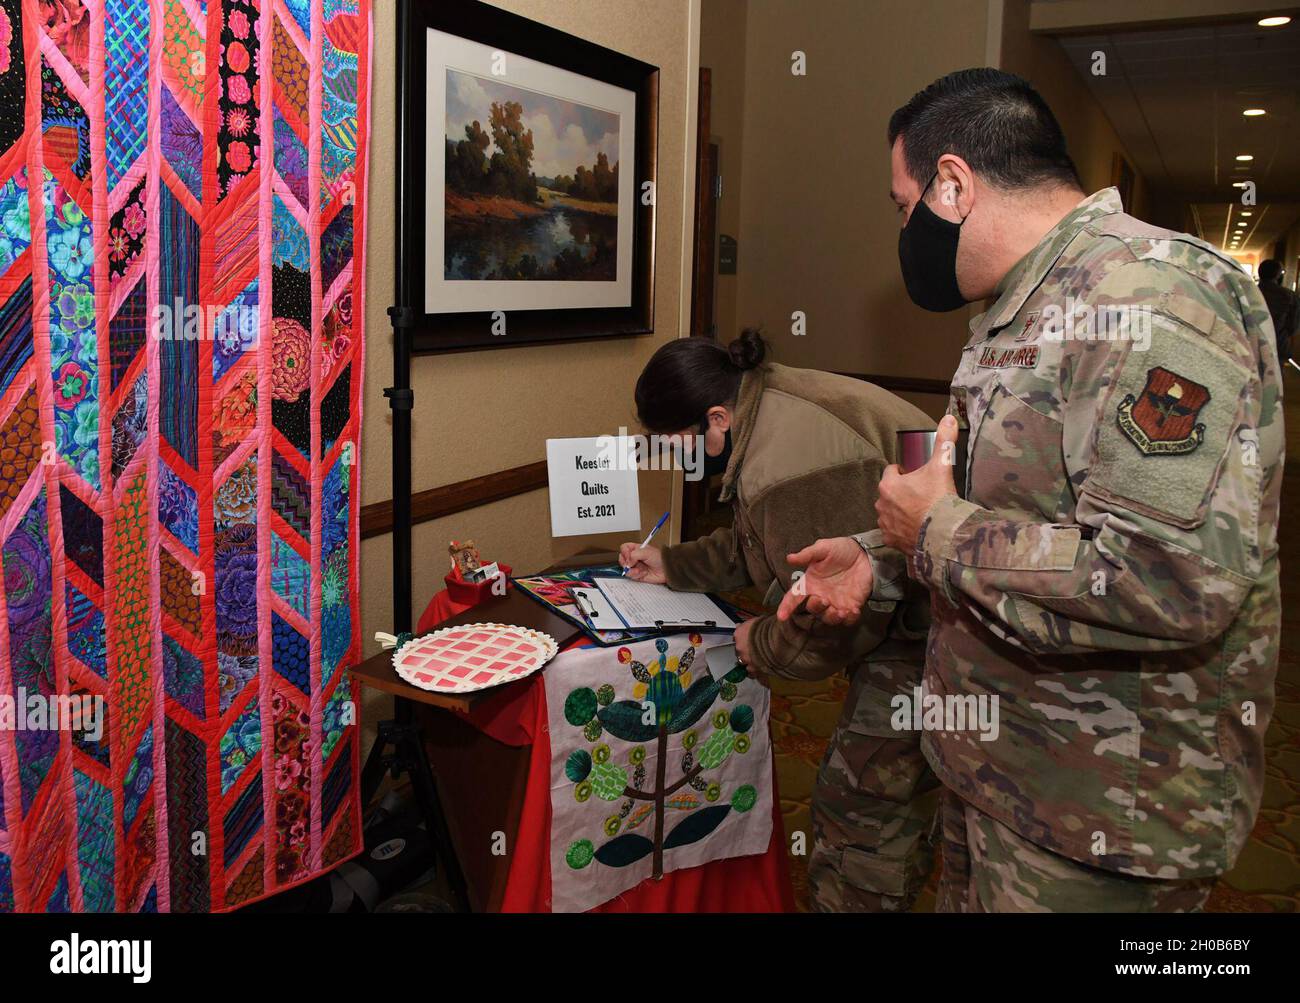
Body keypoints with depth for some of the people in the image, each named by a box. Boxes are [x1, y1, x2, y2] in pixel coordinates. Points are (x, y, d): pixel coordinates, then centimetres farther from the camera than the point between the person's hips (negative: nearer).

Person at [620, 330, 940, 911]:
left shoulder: (792, 465, -30)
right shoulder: (770, 404, 7)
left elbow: (831, 619, -25)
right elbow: (756, 544, 23)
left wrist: (762, 645, -6)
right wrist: (673, 566, 23)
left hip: (922, 634, -11)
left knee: (857, 818, 0)